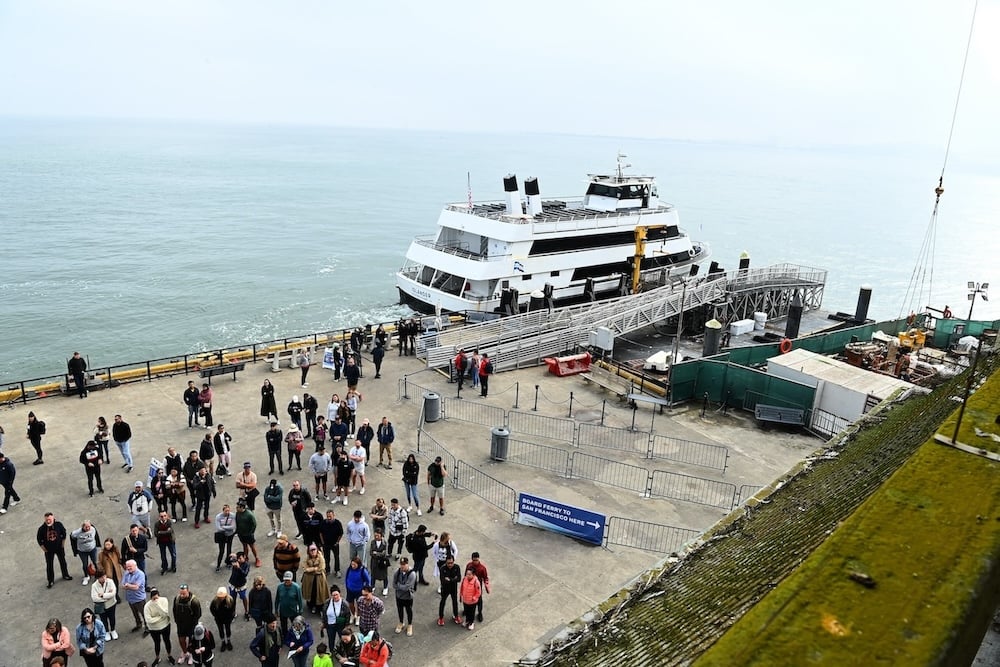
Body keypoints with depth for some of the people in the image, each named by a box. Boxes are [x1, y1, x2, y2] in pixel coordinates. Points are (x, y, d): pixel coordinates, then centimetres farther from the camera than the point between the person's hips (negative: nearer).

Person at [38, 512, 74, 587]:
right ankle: (50, 580, 25)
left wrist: (63, 543, 2)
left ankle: (65, 575, 39)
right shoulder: (42, 528, -21)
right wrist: (43, 548, -4)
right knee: (49, 565, 8)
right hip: (49, 550, -1)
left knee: (62, 561, 18)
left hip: (59, 547, 1)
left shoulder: (58, 525, -18)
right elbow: (39, 539, -5)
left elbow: (63, 532, 0)